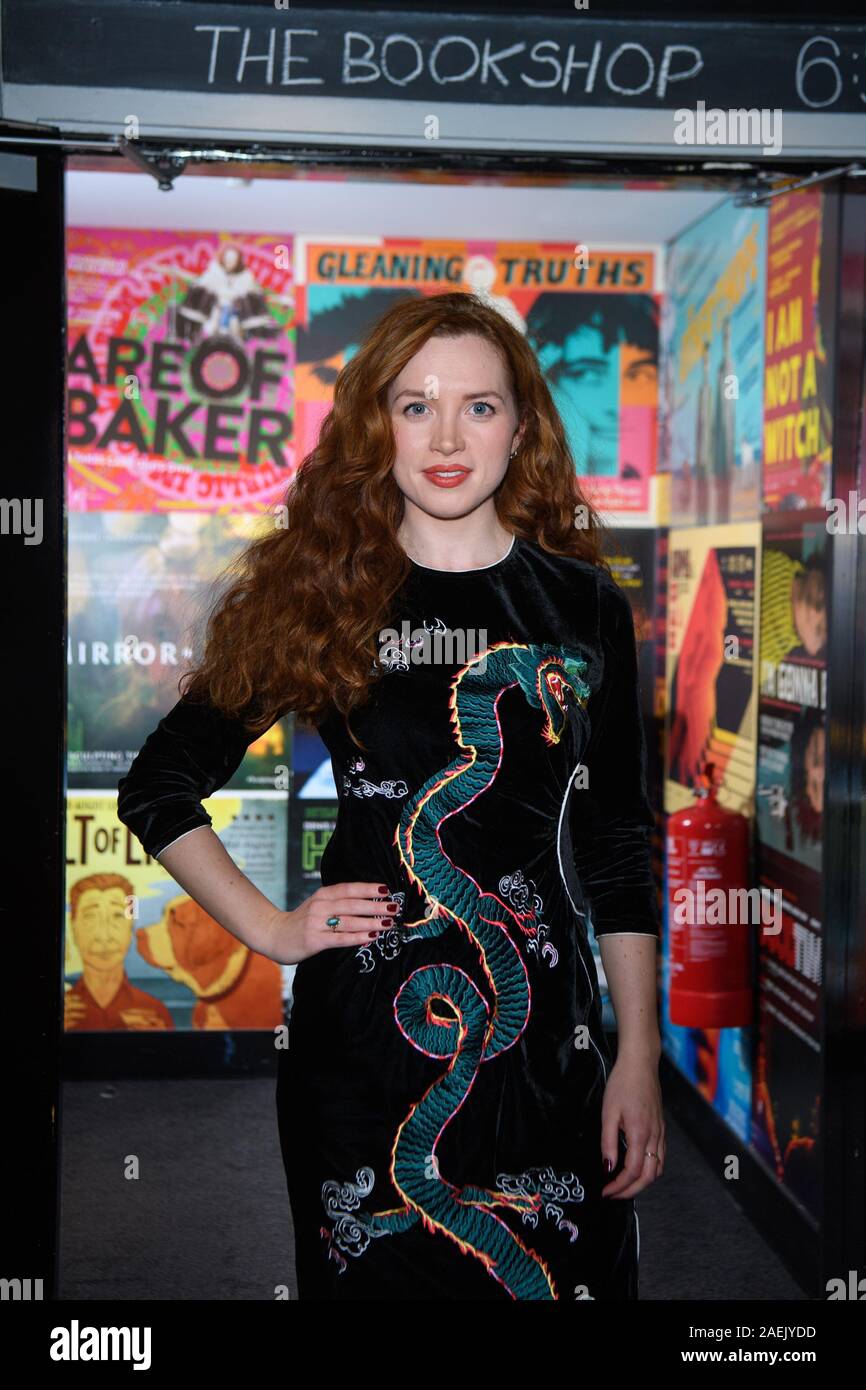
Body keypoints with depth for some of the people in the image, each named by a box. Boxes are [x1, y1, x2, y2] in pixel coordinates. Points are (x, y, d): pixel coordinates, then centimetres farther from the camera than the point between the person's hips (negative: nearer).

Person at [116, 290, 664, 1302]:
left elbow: (618, 845, 6)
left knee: (563, 1275, 9)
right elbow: (157, 789, 8)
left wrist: (638, 1056, 2)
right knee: (374, 1274, 12)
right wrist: (268, 928, -1)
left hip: (545, 1036, 1)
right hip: (360, 1037, -1)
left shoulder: (582, 603, 3)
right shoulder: (319, 595, 0)